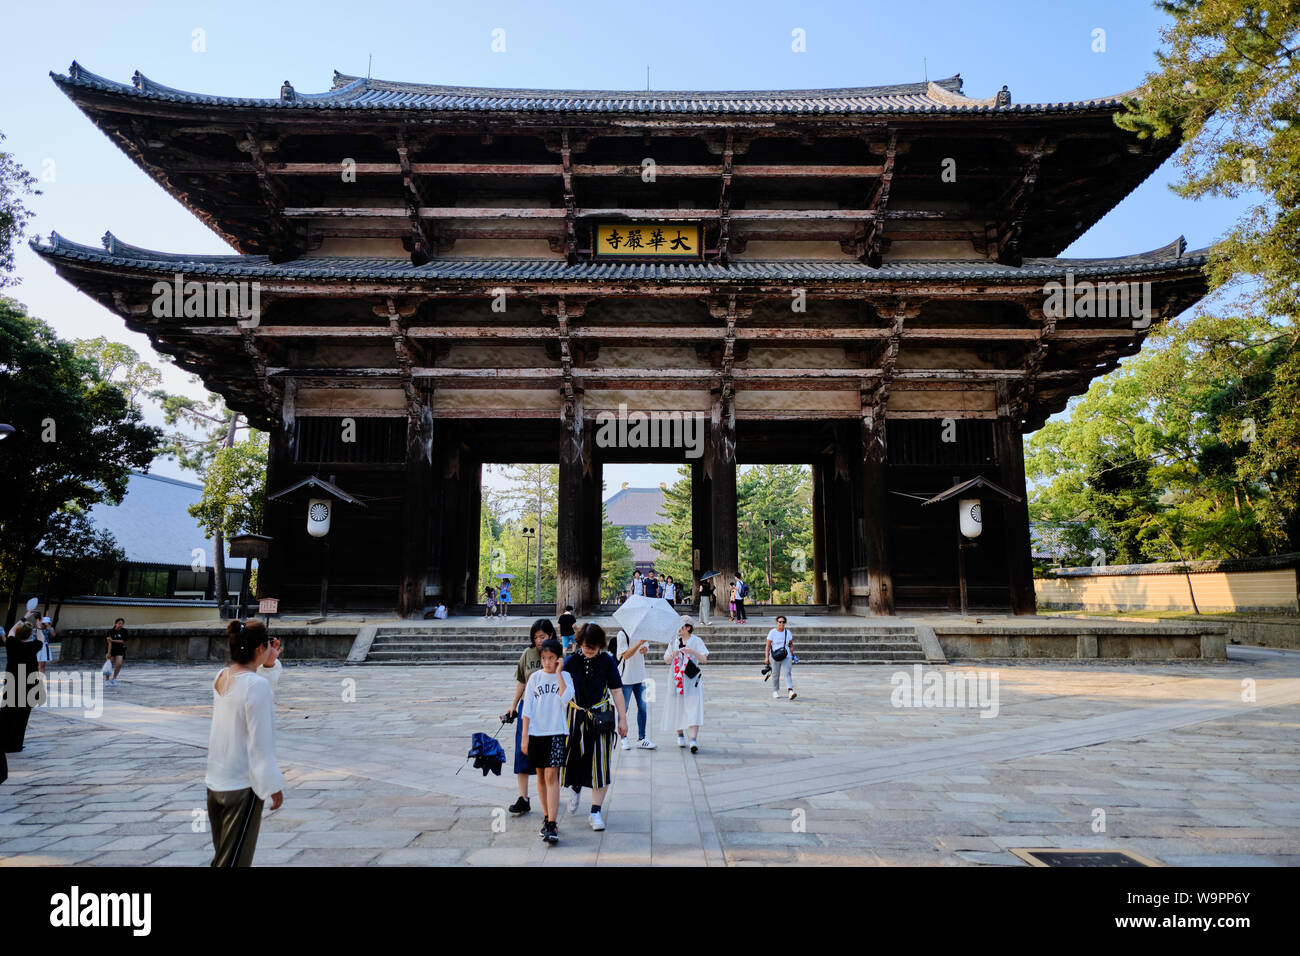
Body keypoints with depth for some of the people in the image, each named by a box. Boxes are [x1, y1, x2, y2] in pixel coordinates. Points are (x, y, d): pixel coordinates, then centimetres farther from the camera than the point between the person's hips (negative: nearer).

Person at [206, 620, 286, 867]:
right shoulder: (257, 684, -22)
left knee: (221, 854, 21)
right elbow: (260, 742, -20)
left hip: (215, 781, 8)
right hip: (242, 785, -8)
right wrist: (273, 785, -11)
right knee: (235, 859, 4)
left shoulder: (221, 676, 0)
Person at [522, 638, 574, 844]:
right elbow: (527, 708, 5)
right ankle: (547, 816, 26)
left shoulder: (565, 677, 0)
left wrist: (558, 673, -14)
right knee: (541, 776, 12)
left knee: (551, 776, -11)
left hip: (556, 732, -3)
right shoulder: (535, 678, 4)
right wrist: (524, 736, 1)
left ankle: (552, 825, -13)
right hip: (536, 732, 3)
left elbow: (566, 699, -19)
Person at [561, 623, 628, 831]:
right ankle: (576, 788, 43)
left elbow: (616, 691, 0)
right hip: (576, 717, 1)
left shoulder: (606, 661, -4)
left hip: (601, 718, -1)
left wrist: (622, 719, -1)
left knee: (600, 764, -2)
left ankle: (595, 812, 8)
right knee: (574, 758, 9)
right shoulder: (571, 661, -3)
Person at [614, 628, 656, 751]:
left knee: (643, 707, 6)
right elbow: (626, 655, -17)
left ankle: (641, 738, 14)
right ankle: (624, 738, 16)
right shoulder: (622, 634, -12)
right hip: (626, 677, -6)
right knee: (624, 708, 5)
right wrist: (639, 643, -29)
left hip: (640, 676, 6)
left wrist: (645, 649, -6)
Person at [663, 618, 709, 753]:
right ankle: (680, 735, 27)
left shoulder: (696, 641, 0)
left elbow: (704, 659, -9)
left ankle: (694, 740, -18)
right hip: (676, 679, 3)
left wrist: (692, 652, -26)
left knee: (694, 707, -13)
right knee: (677, 707, 7)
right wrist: (672, 655, -13)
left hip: (691, 680, -3)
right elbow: (666, 661, 8)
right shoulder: (673, 642, 9)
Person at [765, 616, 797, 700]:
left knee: (787, 673, -15)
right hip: (775, 657, -1)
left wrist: (792, 655, 6)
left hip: (786, 657, 1)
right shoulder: (772, 632, -4)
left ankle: (791, 692, -28)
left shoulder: (788, 633, 6)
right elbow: (768, 646, -5)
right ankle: (775, 691, 29)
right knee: (775, 675, 10)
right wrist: (766, 657, -11)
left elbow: (791, 645, 13)